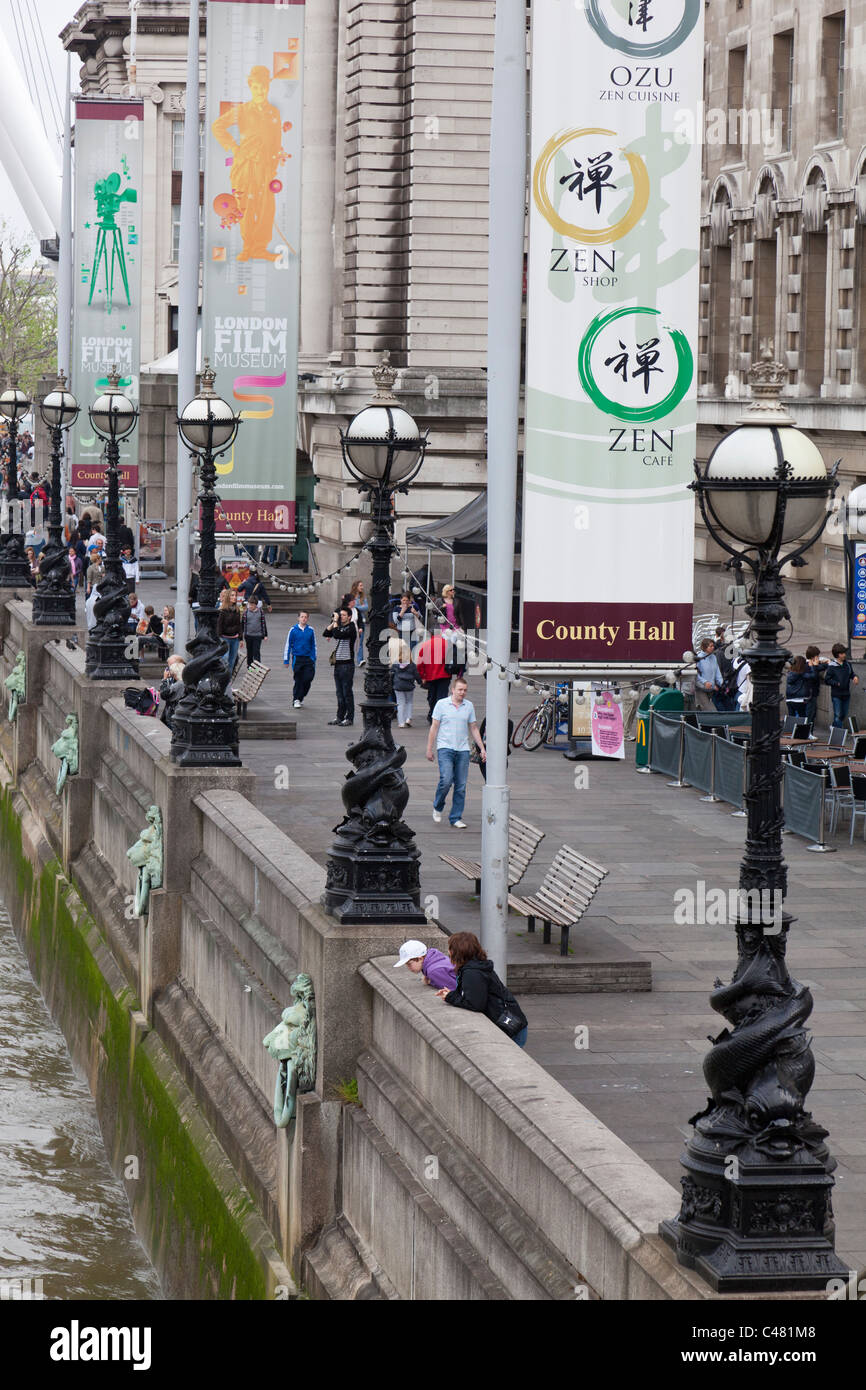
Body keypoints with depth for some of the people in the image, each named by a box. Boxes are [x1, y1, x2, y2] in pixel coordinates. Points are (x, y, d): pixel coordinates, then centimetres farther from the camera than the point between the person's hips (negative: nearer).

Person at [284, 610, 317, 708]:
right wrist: (286, 660, 2)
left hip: (308, 658, 2)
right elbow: (288, 645, 2)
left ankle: (300, 698, 14)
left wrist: (313, 659, 9)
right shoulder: (293, 630, -2)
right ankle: (296, 700, 10)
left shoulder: (310, 630, 3)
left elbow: (313, 646, 11)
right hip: (297, 658, -2)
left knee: (308, 679, -4)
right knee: (298, 680, 0)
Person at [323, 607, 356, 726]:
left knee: (347, 693, -4)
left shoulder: (351, 629, -11)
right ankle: (340, 717, 18)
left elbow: (337, 635, -25)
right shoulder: (339, 627, 15)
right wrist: (333, 622, 2)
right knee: (339, 693, 12)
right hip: (338, 664, 8)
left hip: (347, 664, -8)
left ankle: (349, 718, 1)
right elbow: (325, 634, 10)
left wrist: (336, 621, -15)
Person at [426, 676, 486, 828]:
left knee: (461, 786, 1)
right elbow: (434, 727, 3)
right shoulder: (442, 704, 1)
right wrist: (429, 749, 1)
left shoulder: (469, 706, 10)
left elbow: (474, 729, 16)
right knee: (446, 780, -17)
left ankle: (456, 818, 8)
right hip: (445, 748, -3)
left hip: (463, 750, 3)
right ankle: (438, 807, 8)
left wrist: (482, 748, 12)